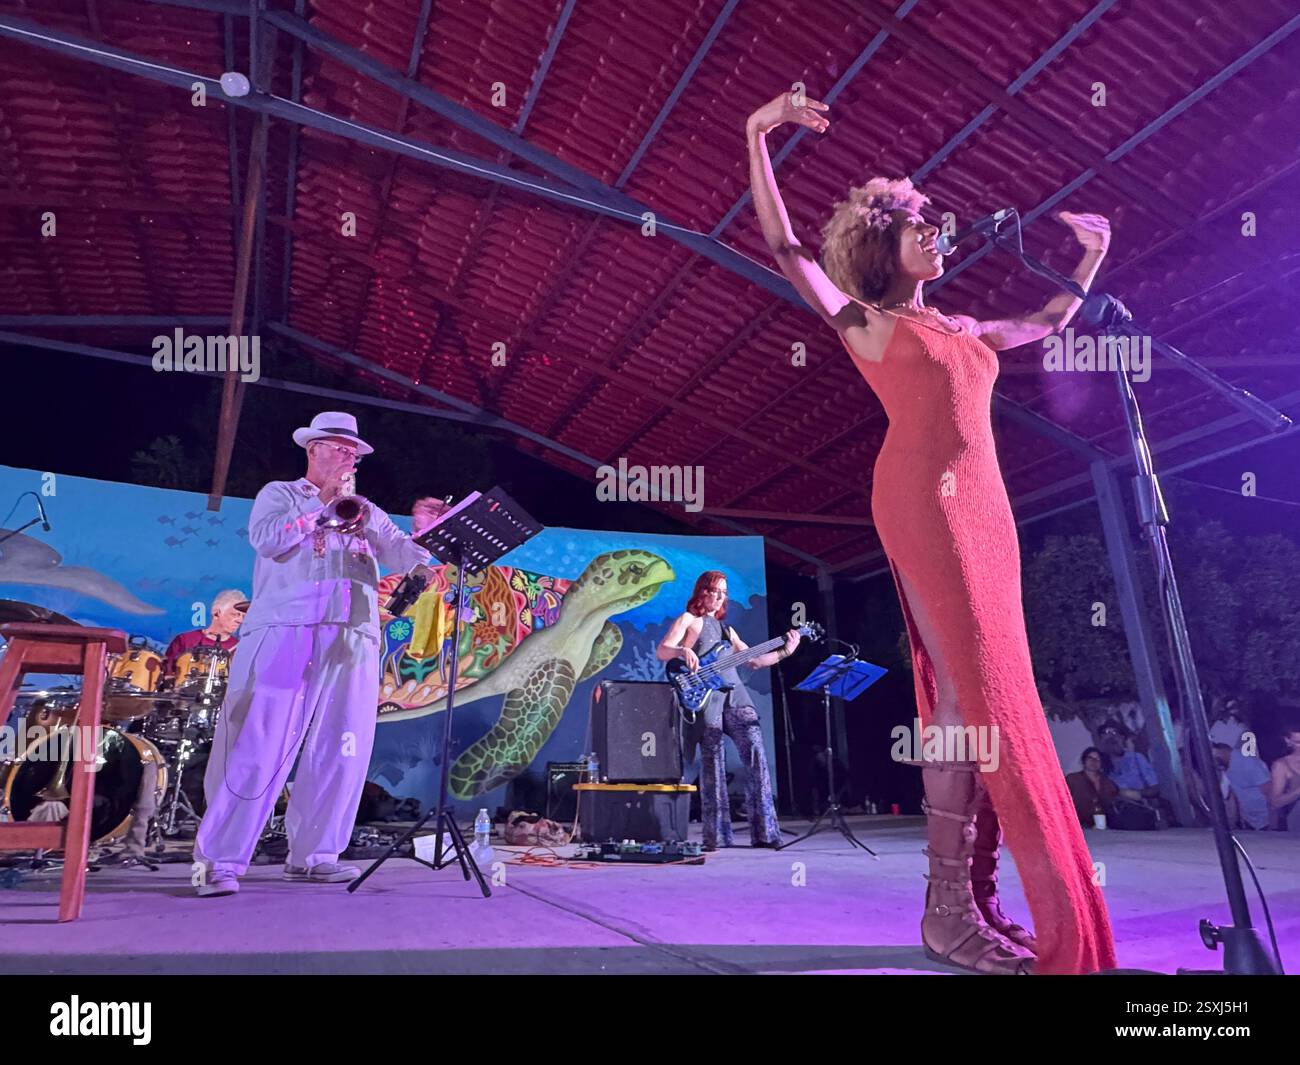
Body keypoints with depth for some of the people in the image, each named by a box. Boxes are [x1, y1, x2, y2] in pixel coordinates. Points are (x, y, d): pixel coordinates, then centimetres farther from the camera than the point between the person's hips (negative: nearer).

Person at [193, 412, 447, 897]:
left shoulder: (367, 512, 24)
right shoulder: (280, 494, 14)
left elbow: (399, 555, 11)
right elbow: (267, 539, -6)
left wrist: (422, 533, -9)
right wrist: (323, 507, -5)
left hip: (352, 641, 4)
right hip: (286, 633, -4)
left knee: (340, 752, 3)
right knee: (260, 748, -7)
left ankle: (312, 855, 13)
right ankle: (218, 859, 0)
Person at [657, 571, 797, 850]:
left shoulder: (726, 628, 27)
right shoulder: (689, 619, 9)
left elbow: (753, 660, 24)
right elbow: (661, 651, -3)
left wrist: (785, 652, 14)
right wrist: (683, 651, -24)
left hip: (734, 693, 5)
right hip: (705, 694, -5)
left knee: (755, 752, -8)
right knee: (712, 760, -7)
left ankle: (765, 832, -5)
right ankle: (717, 836, -1)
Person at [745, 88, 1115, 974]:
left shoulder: (962, 330, 28)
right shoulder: (863, 323, 10)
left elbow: (1050, 324, 44)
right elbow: (784, 246, 3)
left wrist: (1091, 256, 43)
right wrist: (758, 138, 0)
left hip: (985, 508, 7)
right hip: (924, 501, -7)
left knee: (990, 697, 1)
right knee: (970, 694, -15)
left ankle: (979, 898, 6)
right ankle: (948, 909, -9)